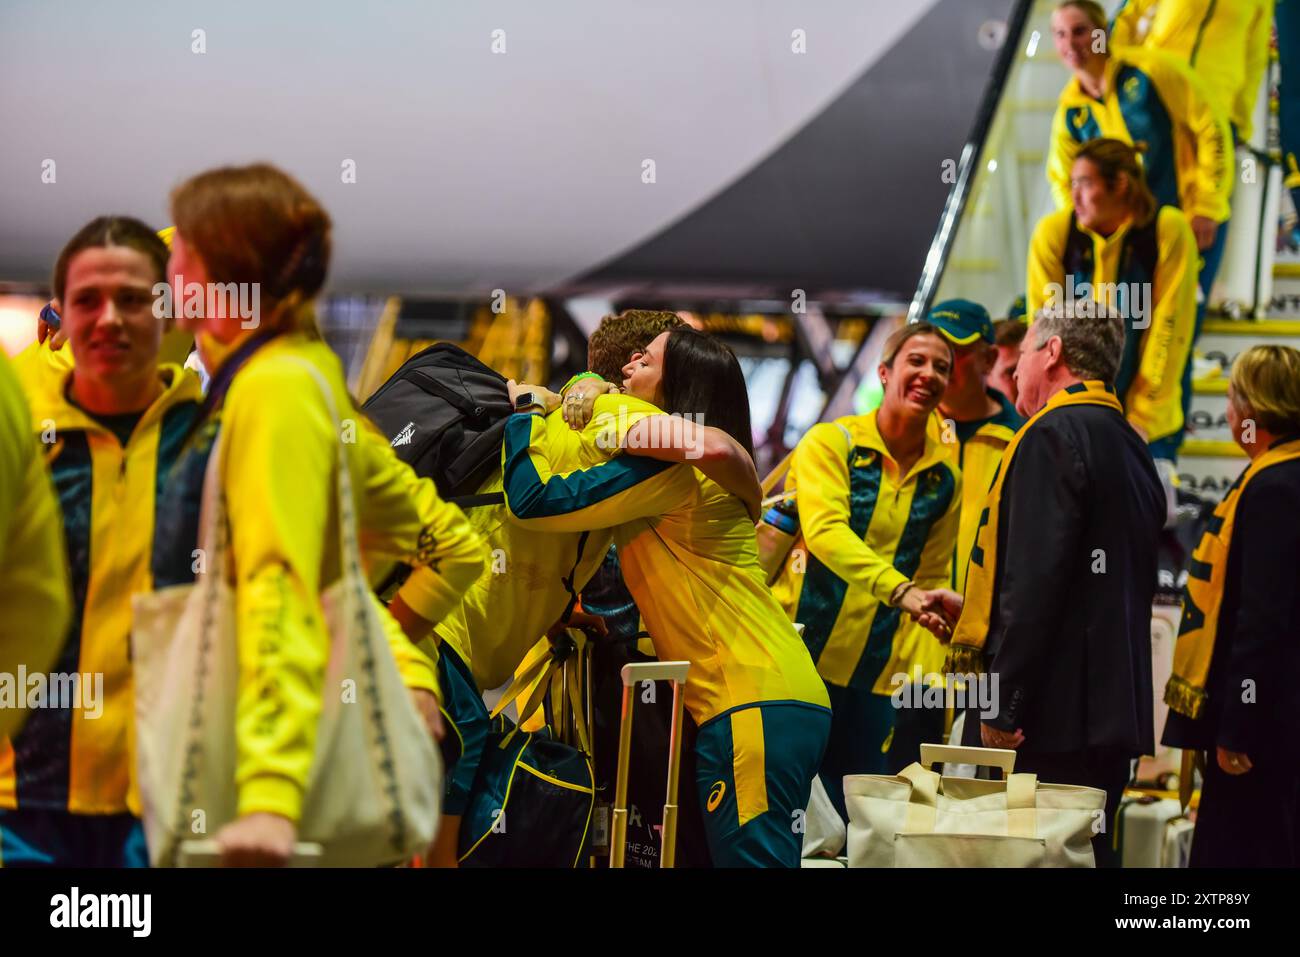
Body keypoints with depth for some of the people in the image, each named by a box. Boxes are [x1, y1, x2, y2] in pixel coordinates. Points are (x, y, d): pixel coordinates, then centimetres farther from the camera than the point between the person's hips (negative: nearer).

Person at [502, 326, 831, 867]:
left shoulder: (668, 468, -10)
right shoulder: (685, 466, 21)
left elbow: (534, 500, -12)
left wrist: (528, 412, 3)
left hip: (754, 707, -10)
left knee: (747, 857, -13)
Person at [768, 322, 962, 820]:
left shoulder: (945, 478, 9)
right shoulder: (831, 442, -5)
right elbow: (825, 531, -22)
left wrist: (917, 664, 4)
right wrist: (898, 588, -36)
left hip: (877, 674, 4)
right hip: (805, 656, -4)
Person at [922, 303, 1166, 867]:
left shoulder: (1055, 435, -10)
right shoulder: (1131, 449, 18)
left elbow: (1037, 581, -19)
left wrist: (1001, 705, -18)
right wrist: (972, 612, 26)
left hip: (1050, 717, -9)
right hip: (1111, 715, 9)